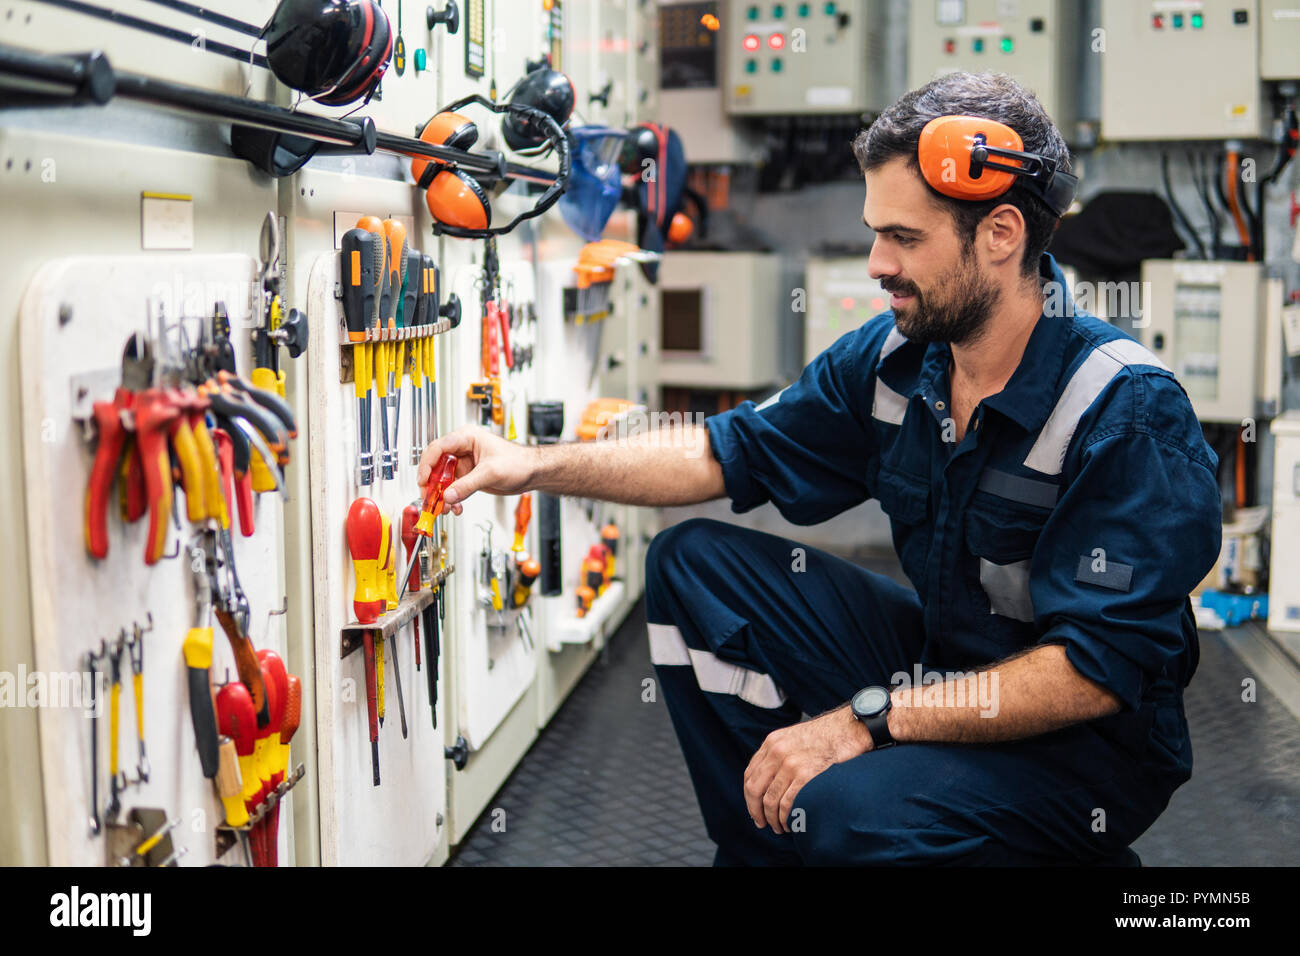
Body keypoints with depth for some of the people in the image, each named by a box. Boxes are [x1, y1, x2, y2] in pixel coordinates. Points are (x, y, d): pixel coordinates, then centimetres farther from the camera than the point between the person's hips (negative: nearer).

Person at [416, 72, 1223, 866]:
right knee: (694, 564, 0)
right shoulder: (896, 357, -3)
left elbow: (1094, 670, -27)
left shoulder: (1132, 414, -23)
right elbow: (734, 451, 7)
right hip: (942, 668, 7)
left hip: (1089, 742, -7)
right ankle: (759, 850, 10)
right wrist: (536, 466, -1)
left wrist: (866, 721, -29)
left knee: (854, 809, -35)